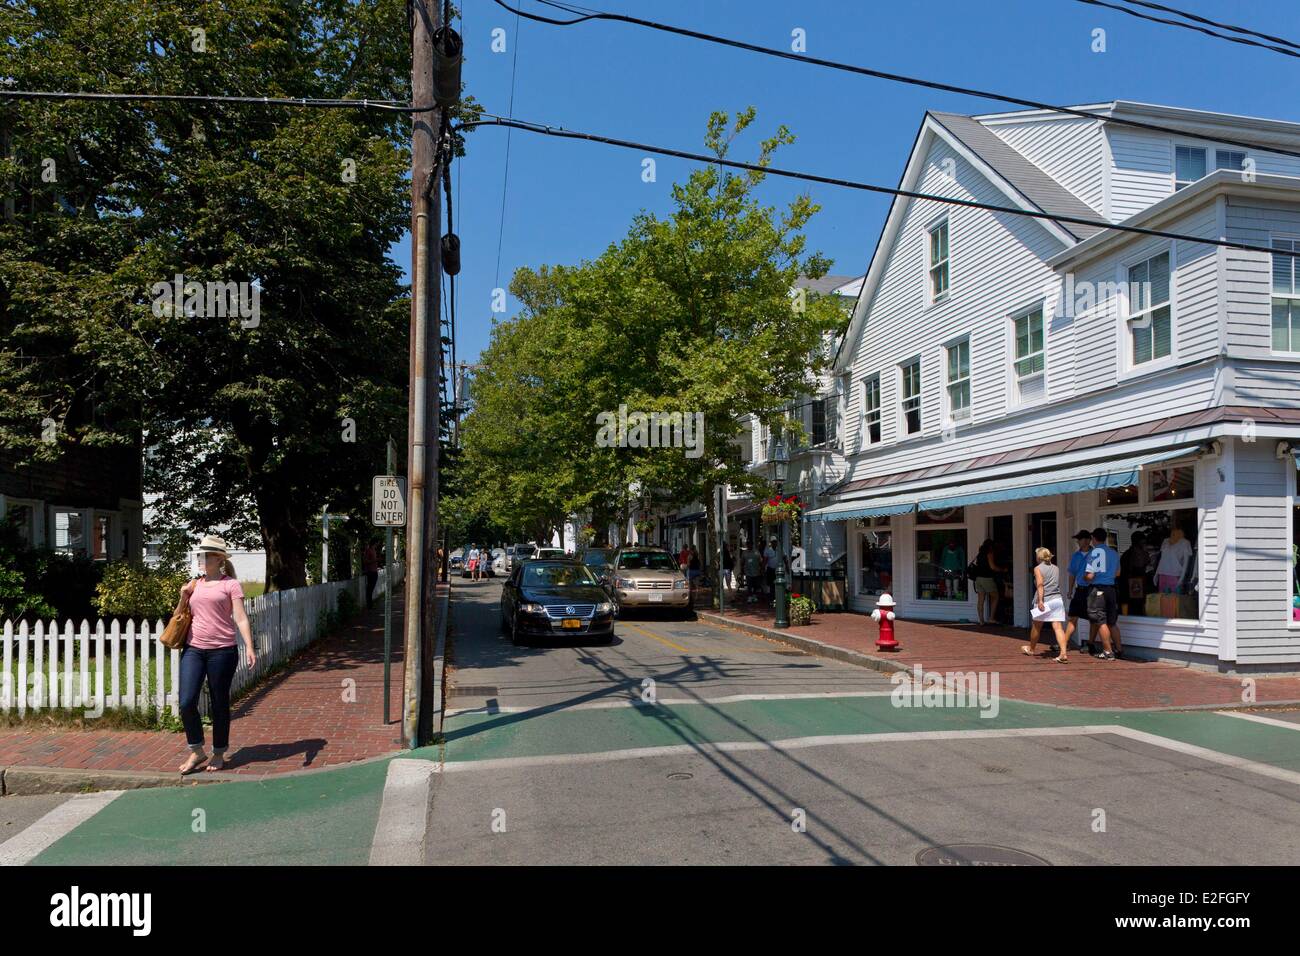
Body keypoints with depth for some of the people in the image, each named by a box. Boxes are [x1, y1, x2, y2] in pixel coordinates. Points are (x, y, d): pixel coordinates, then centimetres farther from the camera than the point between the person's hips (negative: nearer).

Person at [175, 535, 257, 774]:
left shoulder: (230, 584, -1)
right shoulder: (194, 584, 13)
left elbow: (241, 618, -8)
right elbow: (179, 617, 20)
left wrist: (249, 648, -19)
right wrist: (183, 597, 1)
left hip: (221, 651, -4)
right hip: (193, 649, 4)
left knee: (219, 704, 6)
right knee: (187, 702, -5)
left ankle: (219, 754, 21)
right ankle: (196, 751, 13)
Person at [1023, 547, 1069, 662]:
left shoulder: (1038, 568, -3)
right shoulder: (1056, 568, 13)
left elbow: (1040, 584, -15)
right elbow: (1057, 584, 17)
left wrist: (1040, 600, -21)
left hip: (1045, 601, -4)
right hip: (1057, 600, 4)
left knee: (1036, 626, 14)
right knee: (1058, 627, -4)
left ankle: (1032, 649, 33)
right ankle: (1063, 653, -18)